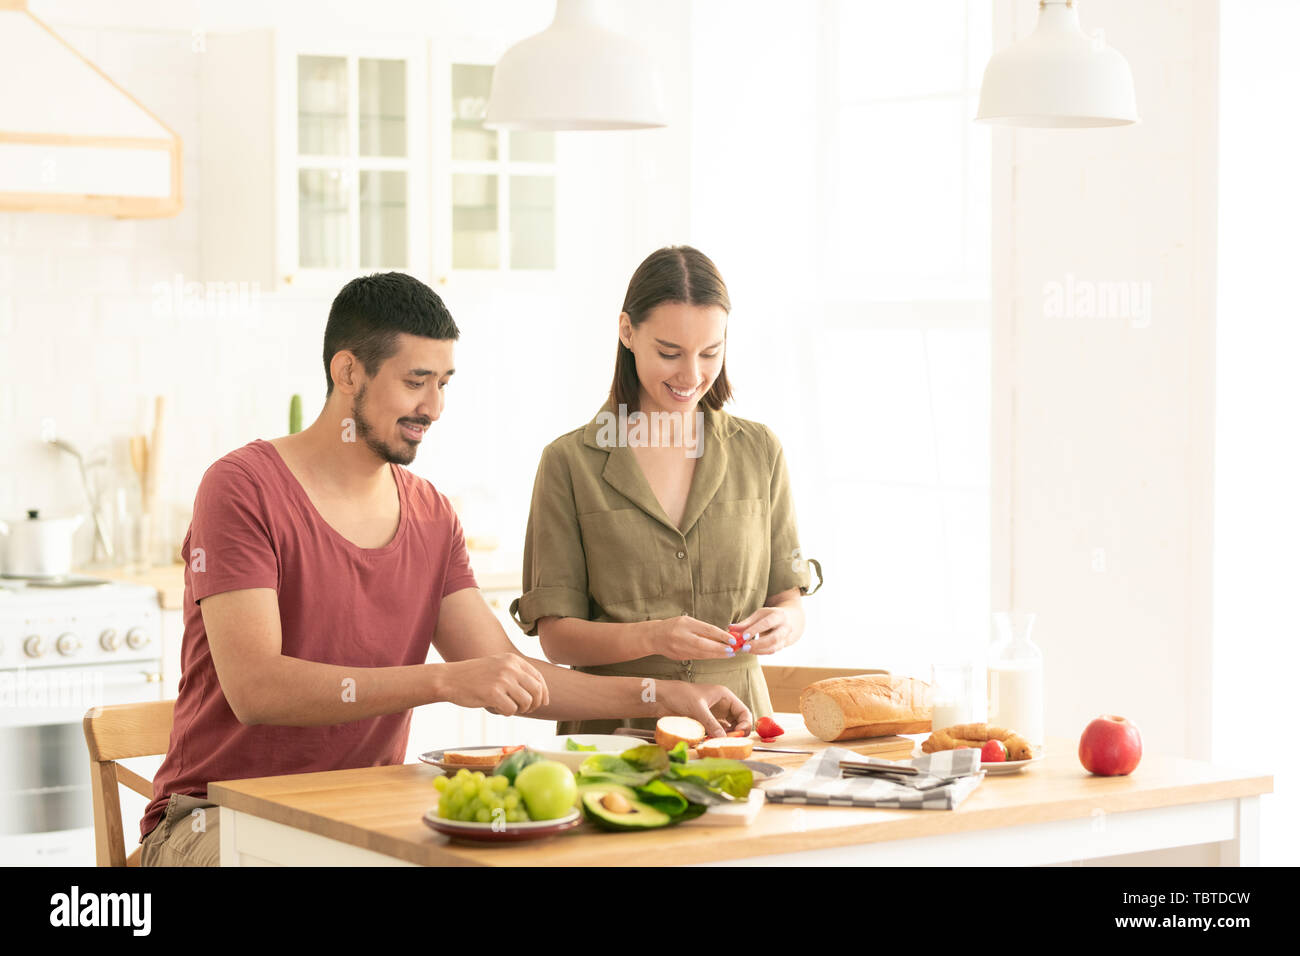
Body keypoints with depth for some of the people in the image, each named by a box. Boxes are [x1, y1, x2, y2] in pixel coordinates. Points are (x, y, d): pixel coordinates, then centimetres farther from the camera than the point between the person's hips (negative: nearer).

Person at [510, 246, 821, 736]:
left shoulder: (759, 452, 11)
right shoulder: (570, 462, 2)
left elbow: (790, 597, 14)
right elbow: (555, 634, 0)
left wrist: (782, 622, -10)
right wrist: (651, 637, -18)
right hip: (614, 727, -2)